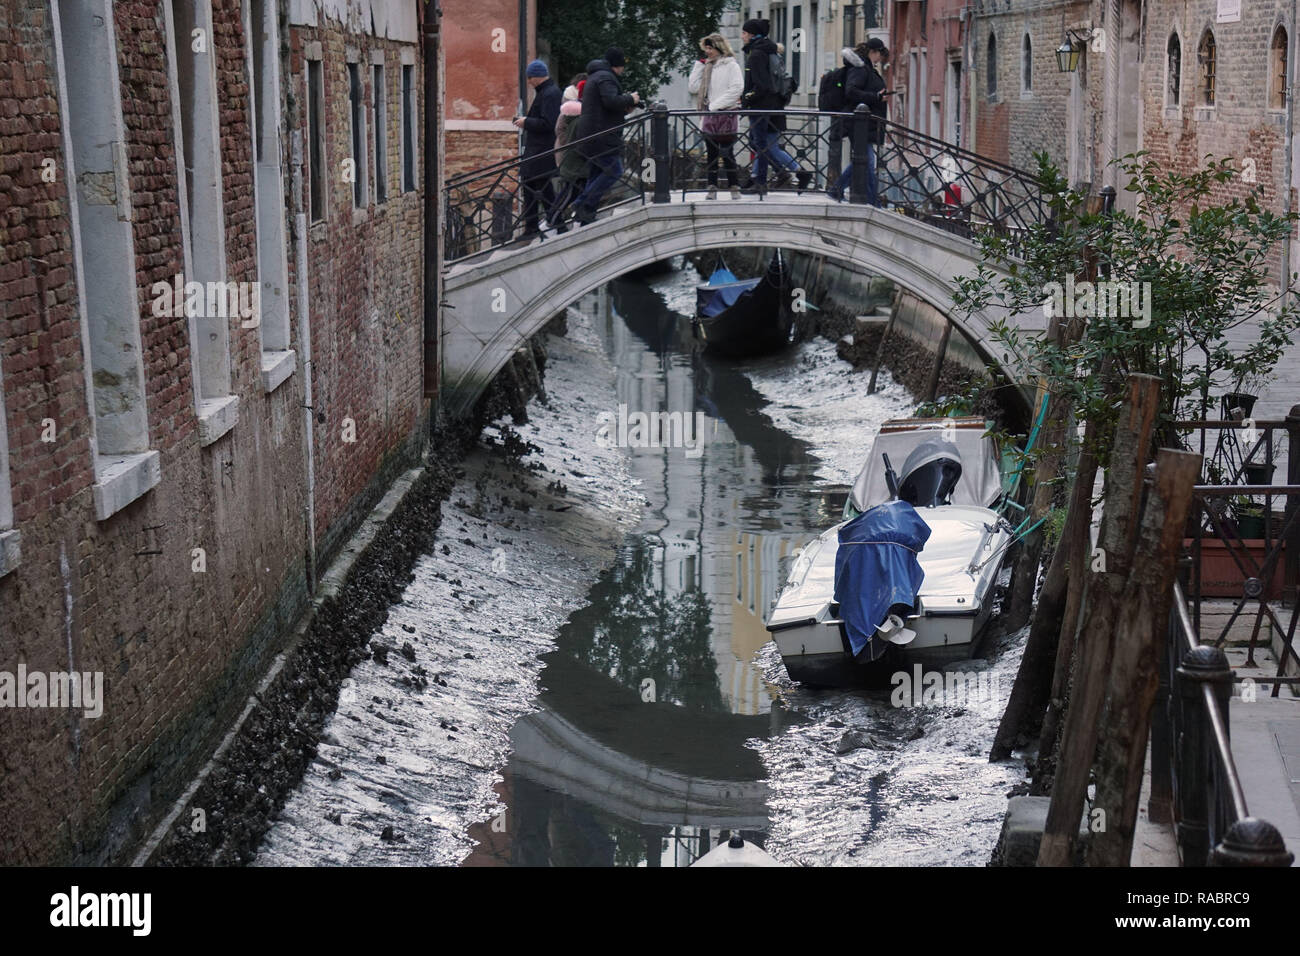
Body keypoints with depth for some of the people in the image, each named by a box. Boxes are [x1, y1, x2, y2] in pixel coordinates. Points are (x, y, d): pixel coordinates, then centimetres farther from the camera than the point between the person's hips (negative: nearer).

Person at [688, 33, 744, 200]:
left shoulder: (731, 65, -3)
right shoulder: (706, 66, 16)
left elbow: (737, 88, -15)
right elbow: (692, 87, 11)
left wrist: (714, 105, -15)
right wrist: (699, 65, 7)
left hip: (726, 115, -6)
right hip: (709, 117, 6)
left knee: (727, 154, -5)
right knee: (711, 154, 6)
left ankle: (735, 188, 0)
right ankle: (712, 188, 8)